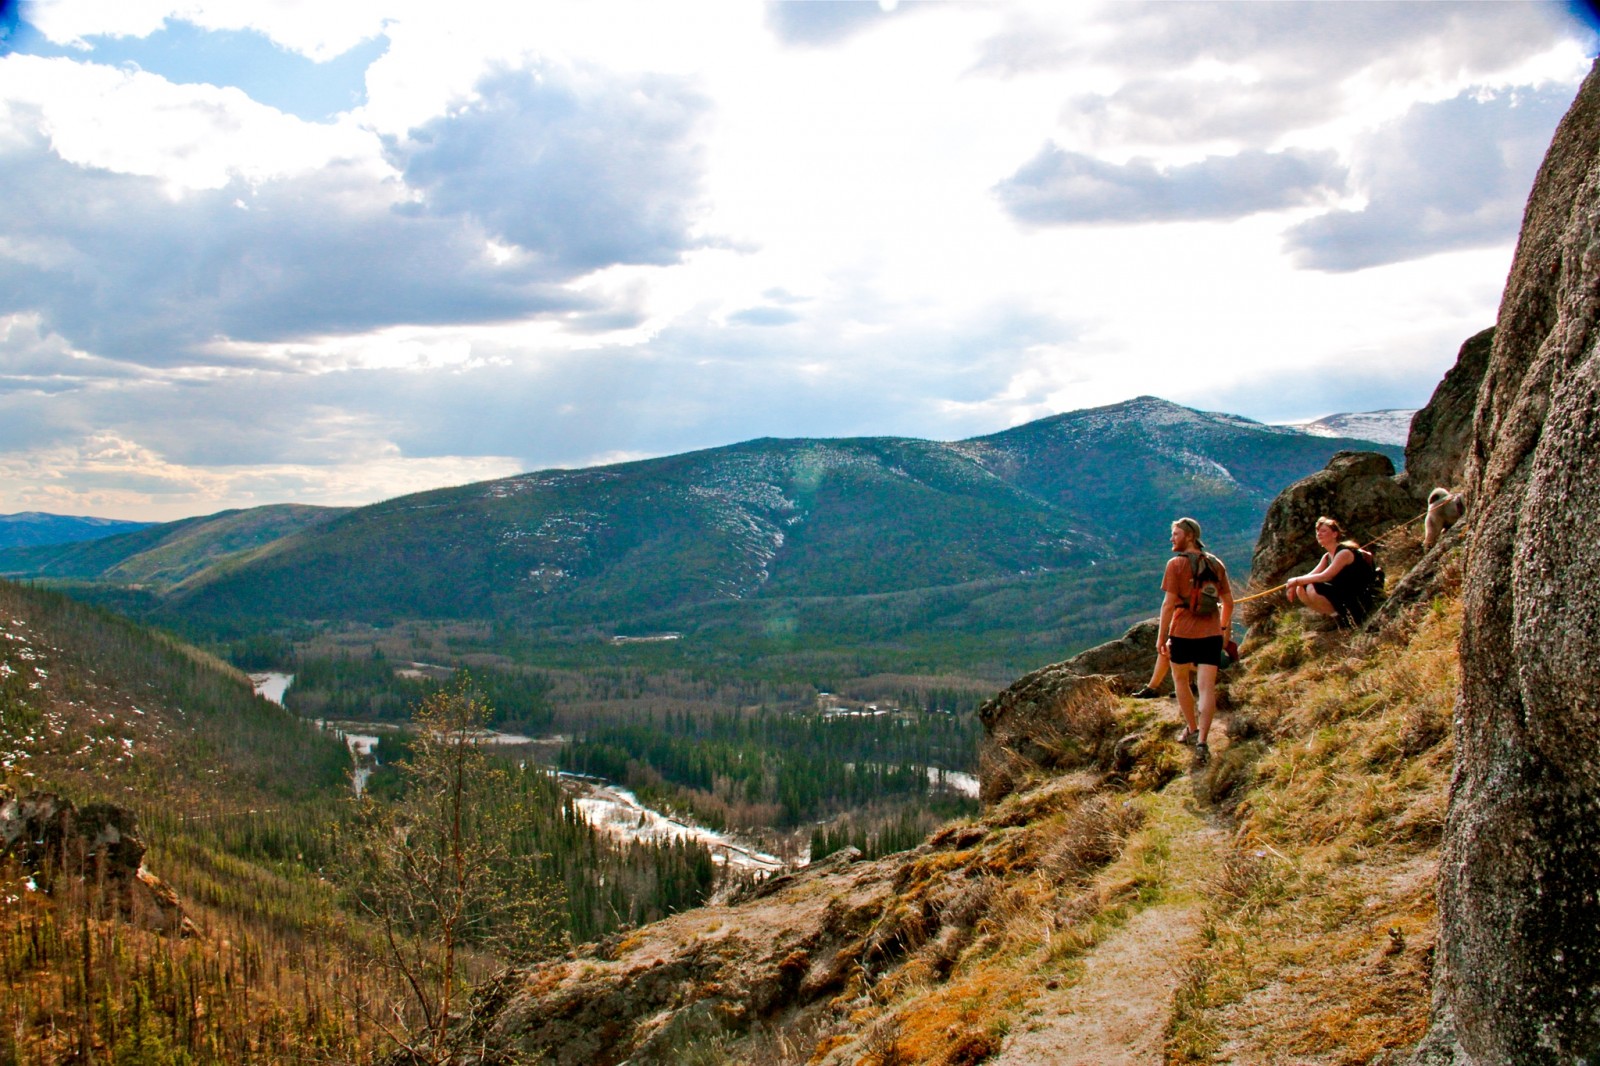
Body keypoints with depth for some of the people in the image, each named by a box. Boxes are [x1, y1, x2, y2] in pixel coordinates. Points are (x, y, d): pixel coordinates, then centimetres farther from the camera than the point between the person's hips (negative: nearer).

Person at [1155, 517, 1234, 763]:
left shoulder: (1176, 564, -8)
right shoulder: (1216, 564, 7)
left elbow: (1169, 604, -13)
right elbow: (1228, 602, 13)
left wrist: (1161, 638, -8)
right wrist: (1224, 625, 30)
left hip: (1182, 634, -3)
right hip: (1211, 634, 3)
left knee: (1181, 680, 20)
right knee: (1207, 688, -2)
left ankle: (1192, 730, 28)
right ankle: (1202, 742, -12)